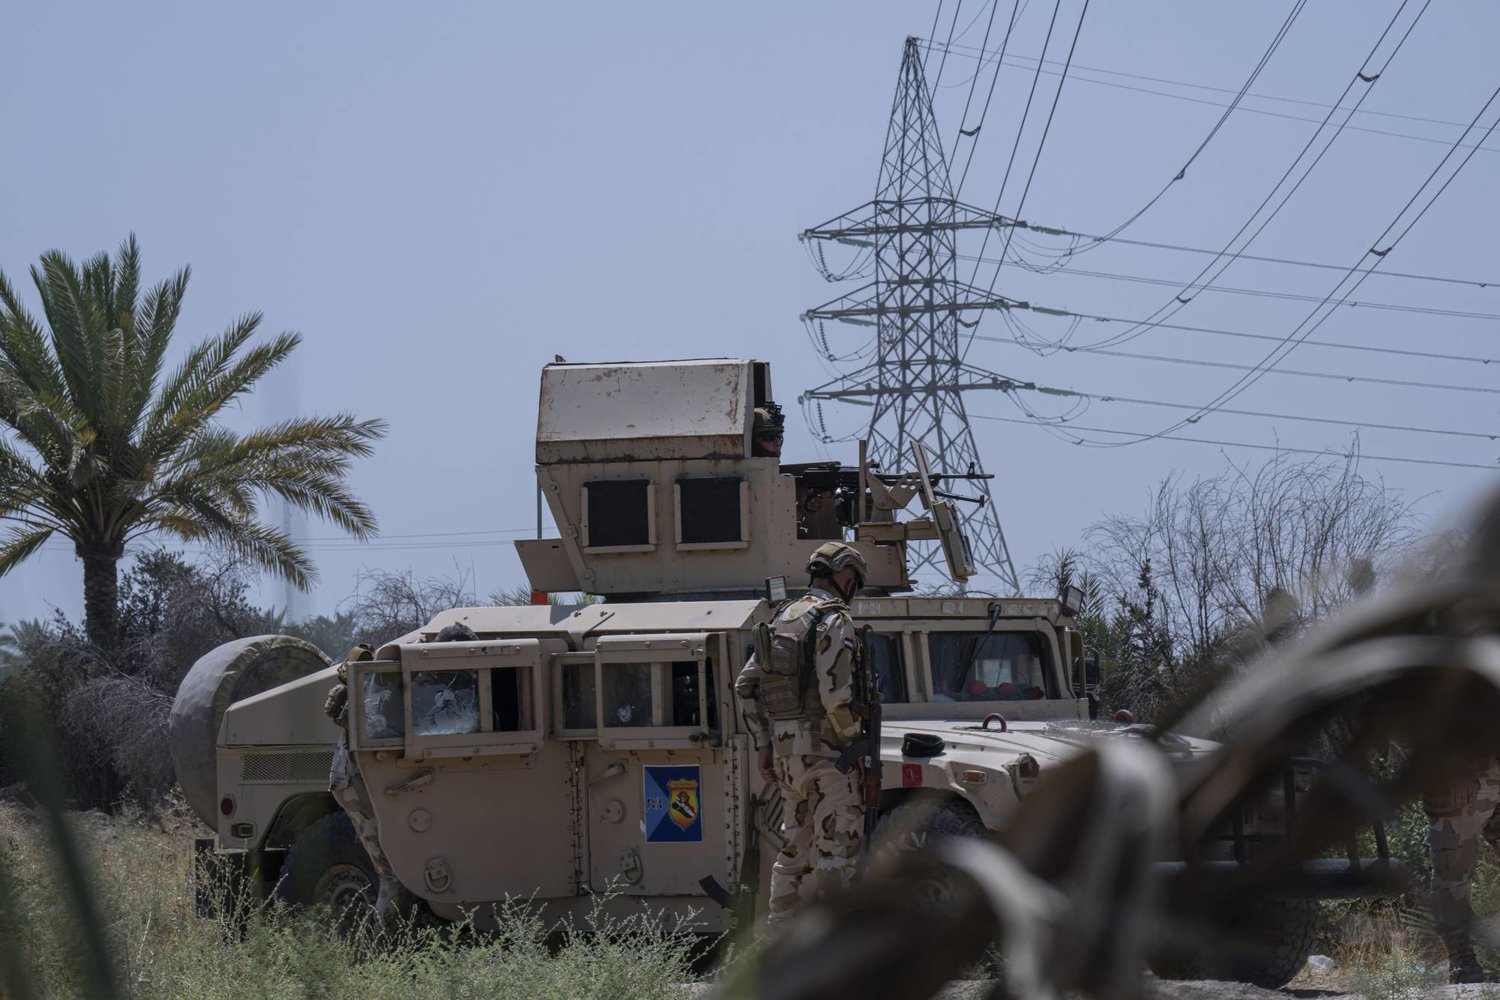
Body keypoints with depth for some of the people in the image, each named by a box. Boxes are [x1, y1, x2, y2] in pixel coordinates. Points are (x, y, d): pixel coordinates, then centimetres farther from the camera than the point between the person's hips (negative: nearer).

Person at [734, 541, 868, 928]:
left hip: (786, 748, 8)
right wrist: (854, 739, -6)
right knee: (837, 849, -7)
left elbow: (745, 684, 16)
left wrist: (763, 744, 17)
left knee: (795, 845, 15)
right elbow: (835, 695, -20)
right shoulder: (834, 620, -11)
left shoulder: (782, 618, 15)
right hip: (824, 746, -8)